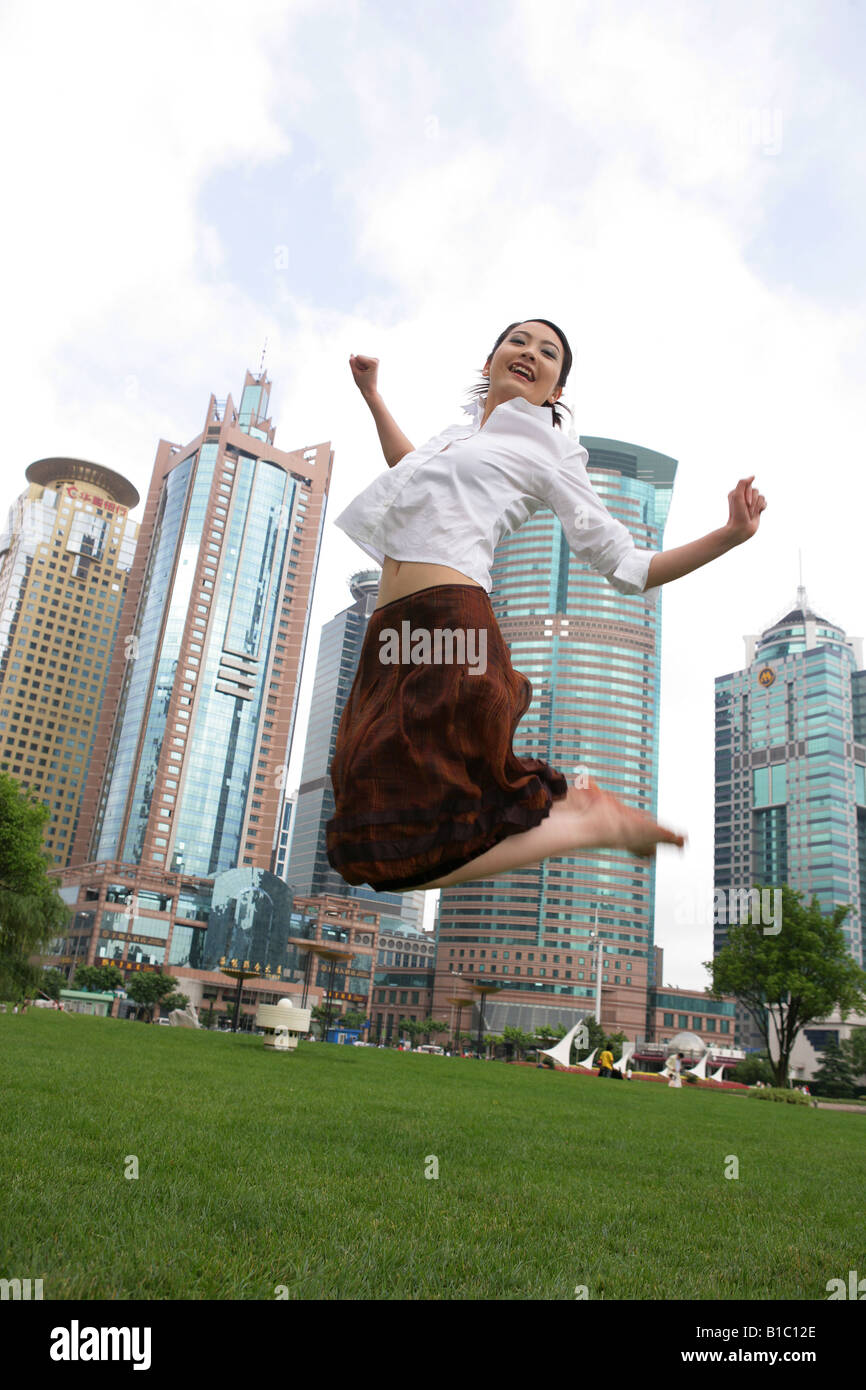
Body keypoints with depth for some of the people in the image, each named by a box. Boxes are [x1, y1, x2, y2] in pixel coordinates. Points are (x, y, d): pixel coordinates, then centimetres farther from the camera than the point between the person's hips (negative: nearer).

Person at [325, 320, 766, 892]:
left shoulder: (547, 452, 9)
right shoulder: (458, 432, 27)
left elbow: (628, 567, 5)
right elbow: (412, 469, 51)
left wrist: (729, 535, -8)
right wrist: (372, 394, 51)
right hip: (392, 633, 8)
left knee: (399, 861, -16)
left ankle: (590, 823, -1)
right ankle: (554, 803, 14)